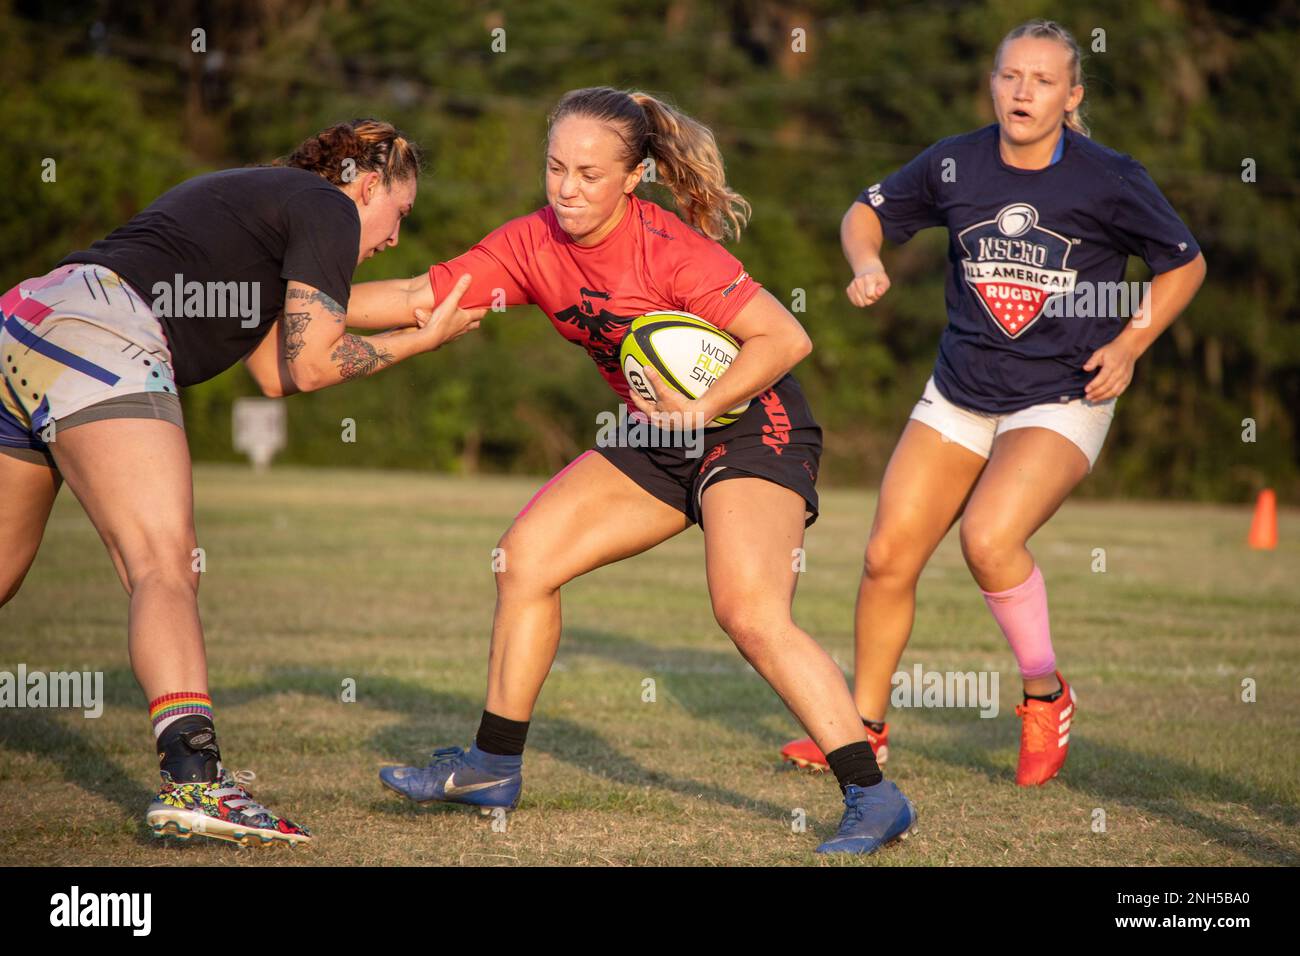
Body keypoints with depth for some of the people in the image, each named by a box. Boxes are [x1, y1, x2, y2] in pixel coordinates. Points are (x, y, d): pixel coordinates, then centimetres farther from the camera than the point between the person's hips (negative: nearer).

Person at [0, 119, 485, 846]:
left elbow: (274, 372, 29)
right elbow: (309, 367, 1)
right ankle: (193, 774, -33)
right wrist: (424, 340, 15)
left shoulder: (257, 196, 32)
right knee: (167, 566, -18)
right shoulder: (328, 209, 6)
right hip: (96, 335, -9)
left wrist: (406, 317, 33)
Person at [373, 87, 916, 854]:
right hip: (658, 443, 8)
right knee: (527, 554, 2)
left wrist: (701, 409, -24)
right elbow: (421, 298, -6)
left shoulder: (669, 249, -24)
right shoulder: (532, 245, -5)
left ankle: (873, 797, -20)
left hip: (751, 426, -8)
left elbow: (787, 337, -24)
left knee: (750, 614, -25)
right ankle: (495, 767, 15)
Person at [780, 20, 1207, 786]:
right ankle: (865, 729, 19)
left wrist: (1128, 346, -10)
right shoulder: (955, 164, -5)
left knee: (989, 538, -26)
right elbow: (868, 212, 11)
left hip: (1063, 401, -4)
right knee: (889, 556, 0)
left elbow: (1185, 264, 2)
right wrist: (868, 265, -10)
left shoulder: (1111, 180, -12)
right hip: (959, 398, 4)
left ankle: (1047, 696, -2)